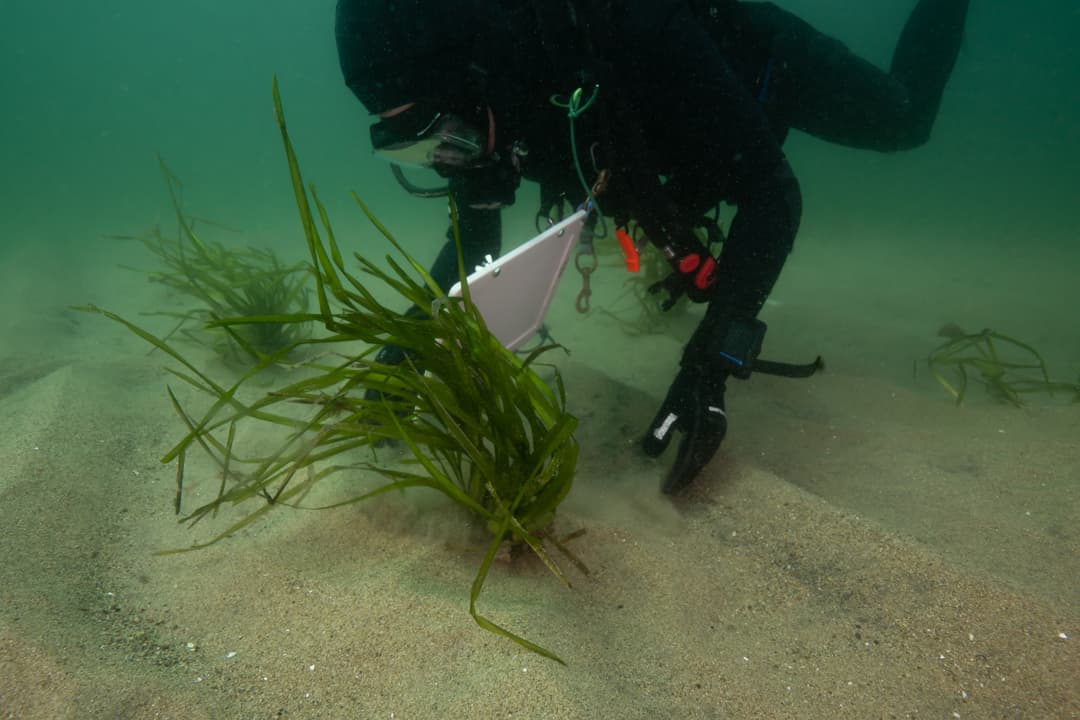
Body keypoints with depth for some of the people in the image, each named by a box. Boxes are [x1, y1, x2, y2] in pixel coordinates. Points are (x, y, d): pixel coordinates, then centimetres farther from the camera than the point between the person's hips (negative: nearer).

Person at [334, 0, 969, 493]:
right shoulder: (482, 89, -27)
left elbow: (774, 191, -44)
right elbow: (474, 241, -14)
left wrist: (710, 363, -53)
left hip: (767, 63, -5)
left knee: (906, 120, 22)